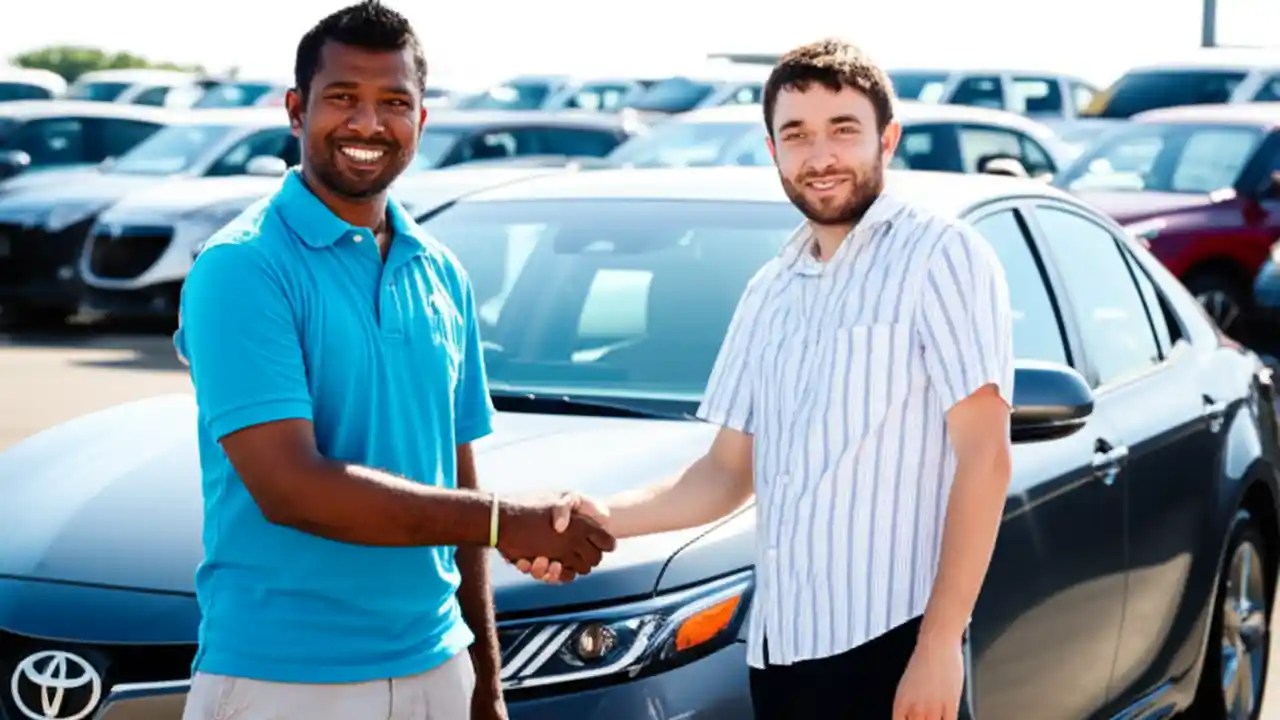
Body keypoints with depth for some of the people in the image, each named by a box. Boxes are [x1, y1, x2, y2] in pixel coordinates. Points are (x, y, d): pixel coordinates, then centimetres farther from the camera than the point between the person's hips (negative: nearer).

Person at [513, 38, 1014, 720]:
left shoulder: (940, 255, -5)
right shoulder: (769, 292, 15)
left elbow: (984, 458, -11)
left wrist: (940, 643, -18)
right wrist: (608, 516, 0)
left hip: (891, 640, -6)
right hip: (779, 644, 7)